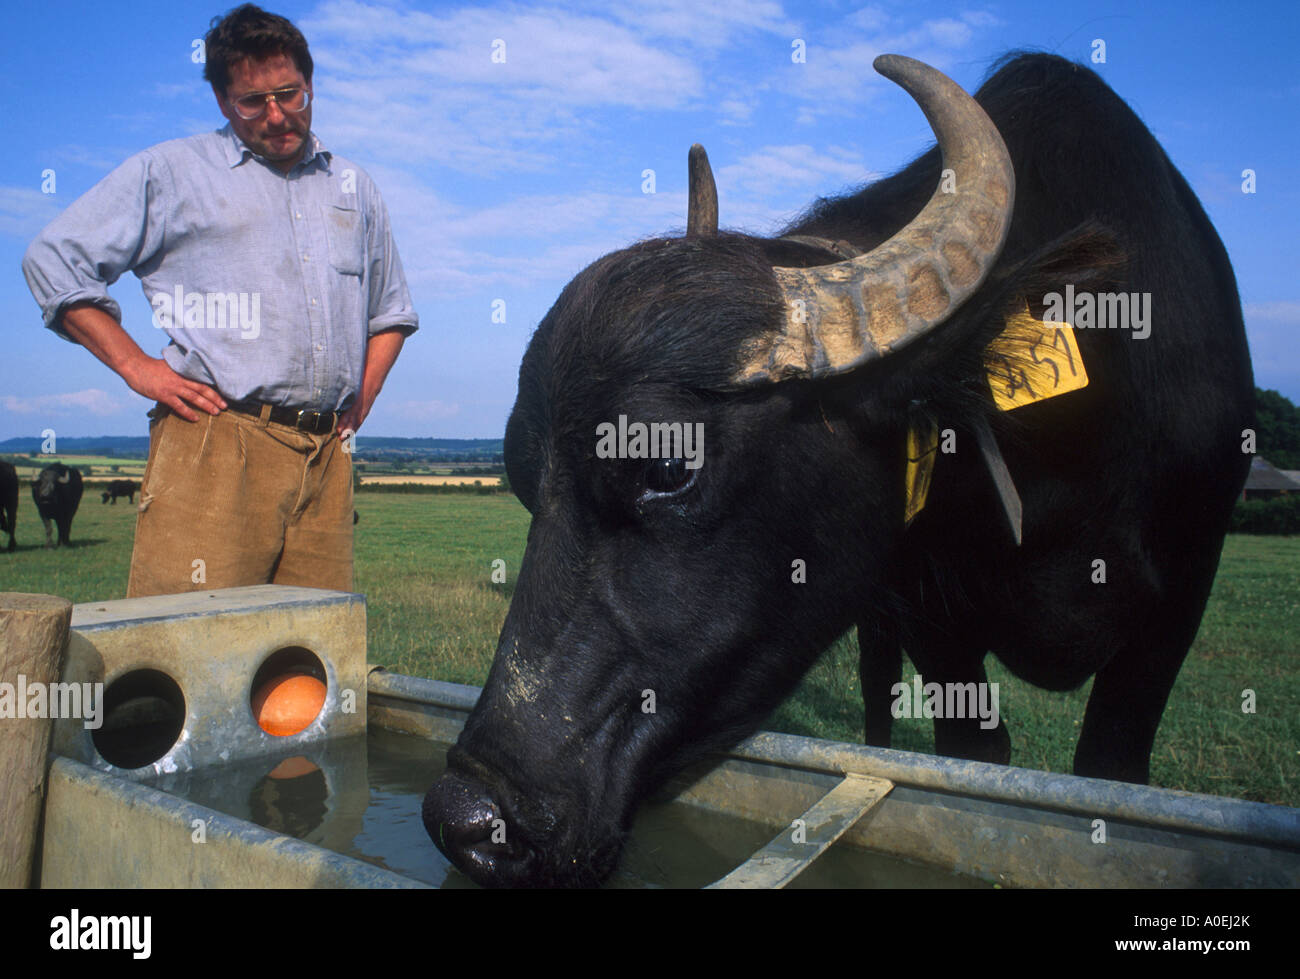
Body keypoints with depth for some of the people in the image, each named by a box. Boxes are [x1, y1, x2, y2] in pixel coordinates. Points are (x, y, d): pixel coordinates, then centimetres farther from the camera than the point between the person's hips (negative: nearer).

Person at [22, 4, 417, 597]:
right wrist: (135, 366, 0)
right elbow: (53, 259, 10)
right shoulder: (171, 171, 11)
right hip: (216, 447, -3)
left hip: (327, 456, 4)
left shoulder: (354, 188, 22)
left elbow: (392, 311, 30)